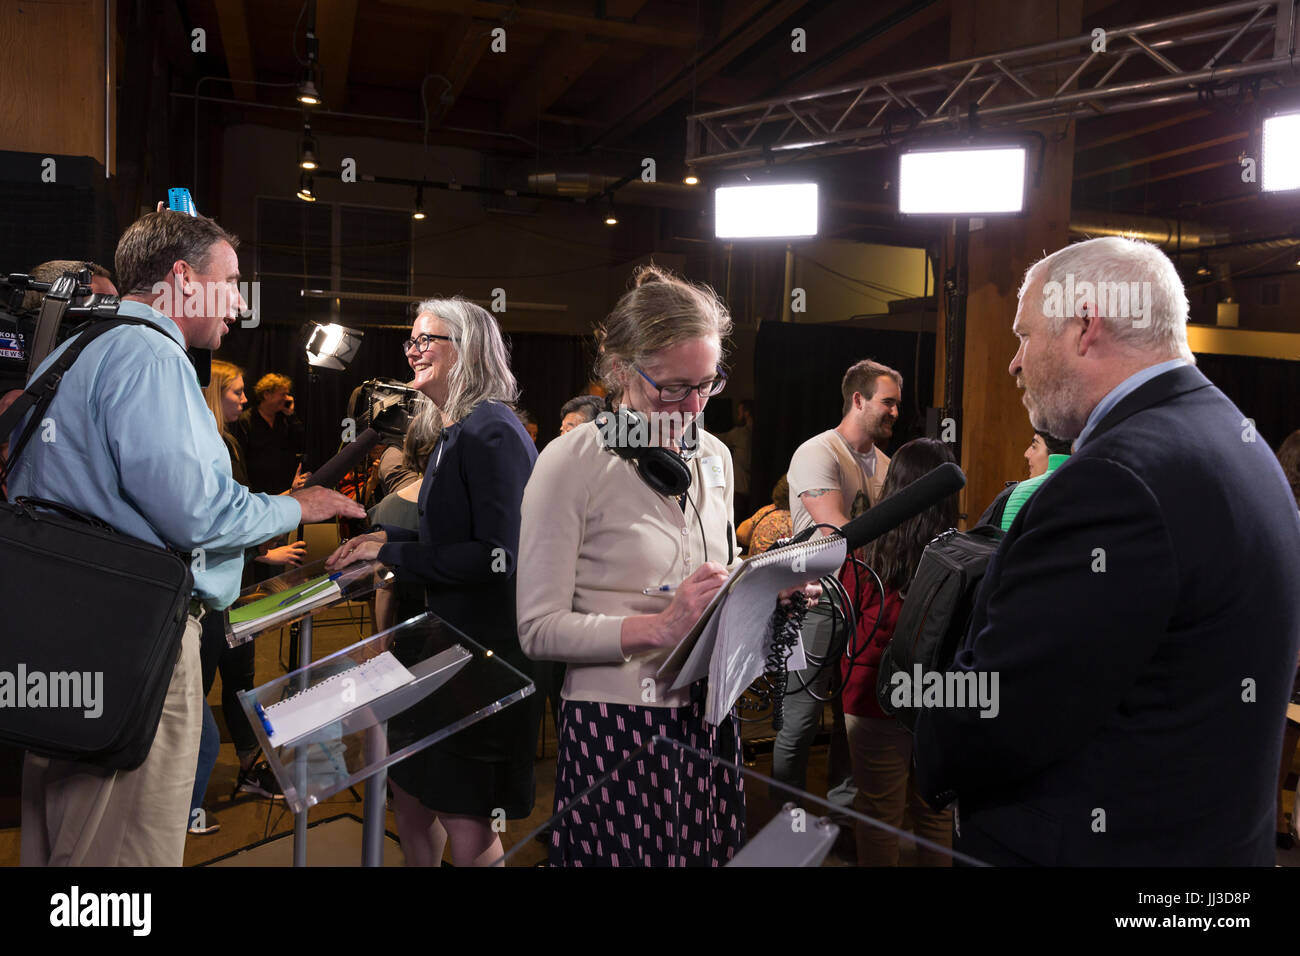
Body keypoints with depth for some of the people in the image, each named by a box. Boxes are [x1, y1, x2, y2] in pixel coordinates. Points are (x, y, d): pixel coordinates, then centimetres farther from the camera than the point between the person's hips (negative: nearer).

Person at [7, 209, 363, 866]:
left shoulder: (73, 351, 19)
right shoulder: (149, 356, -13)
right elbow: (193, 512, -22)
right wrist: (295, 508, -5)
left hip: (56, 626, 11)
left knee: (57, 846, 19)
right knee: (127, 853, -3)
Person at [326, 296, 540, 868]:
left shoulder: (492, 432, -18)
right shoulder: (456, 433, 13)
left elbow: (498, 555, -24)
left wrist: (393, 555, -18)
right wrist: (388, 537, 7)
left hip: (490, 648, -10)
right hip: (452, 636, 10)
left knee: (463, 816, 3)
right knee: (407, 783, 21)